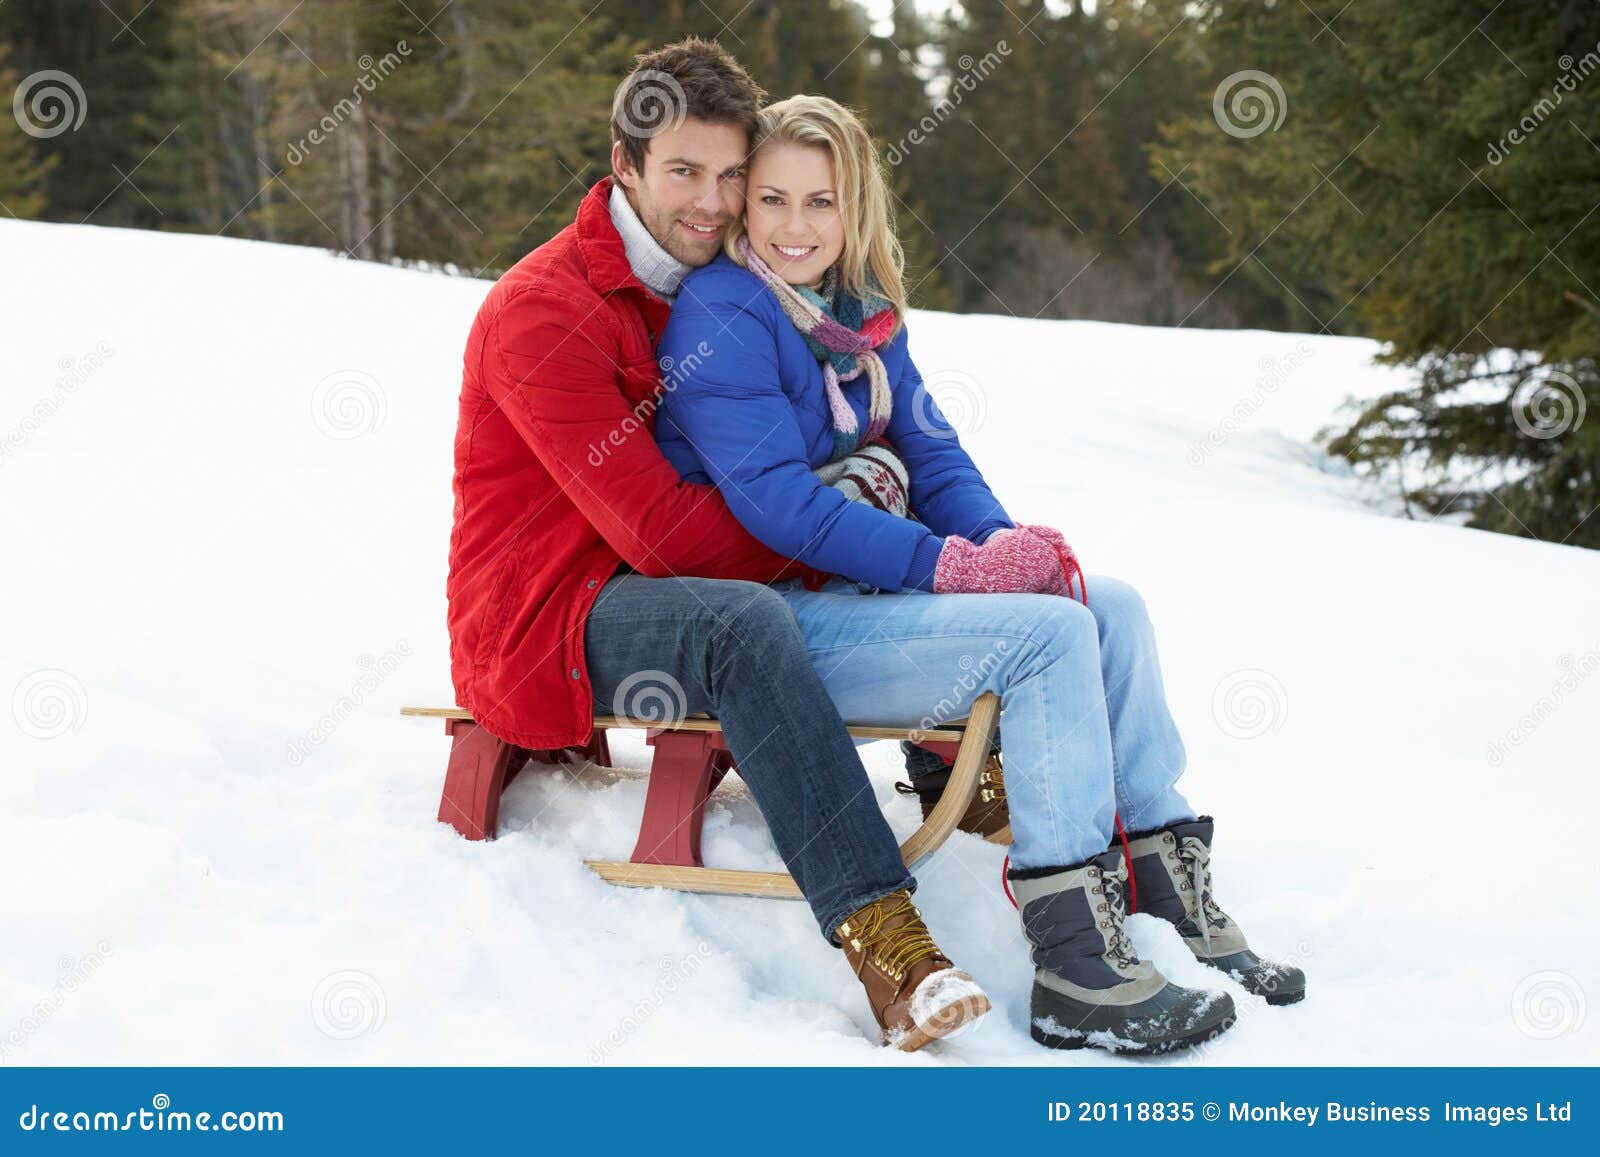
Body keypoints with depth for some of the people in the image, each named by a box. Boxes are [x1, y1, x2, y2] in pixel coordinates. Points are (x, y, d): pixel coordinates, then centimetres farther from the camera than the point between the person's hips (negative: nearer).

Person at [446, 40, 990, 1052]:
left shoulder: (712, 291, 10)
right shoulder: (545, 312, -15)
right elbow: (660, 529, -22)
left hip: (659, 600, 9)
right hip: (539, 621, -9)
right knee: (745, 618, -37)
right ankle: (885, 941, -42)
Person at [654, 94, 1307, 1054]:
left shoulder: (864, 314, 14)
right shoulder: (719, 317, -13)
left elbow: (930, 451, 10)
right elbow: (778, 501, -21)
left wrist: (1004, 539, -12)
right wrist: (952, 565, -25)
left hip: (861, 583, 9)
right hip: (769, 623, -8)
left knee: (1113, 606, -3)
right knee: (1048, 635, -23)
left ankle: (1169, 880, -2)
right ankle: (1079, 973, -25)